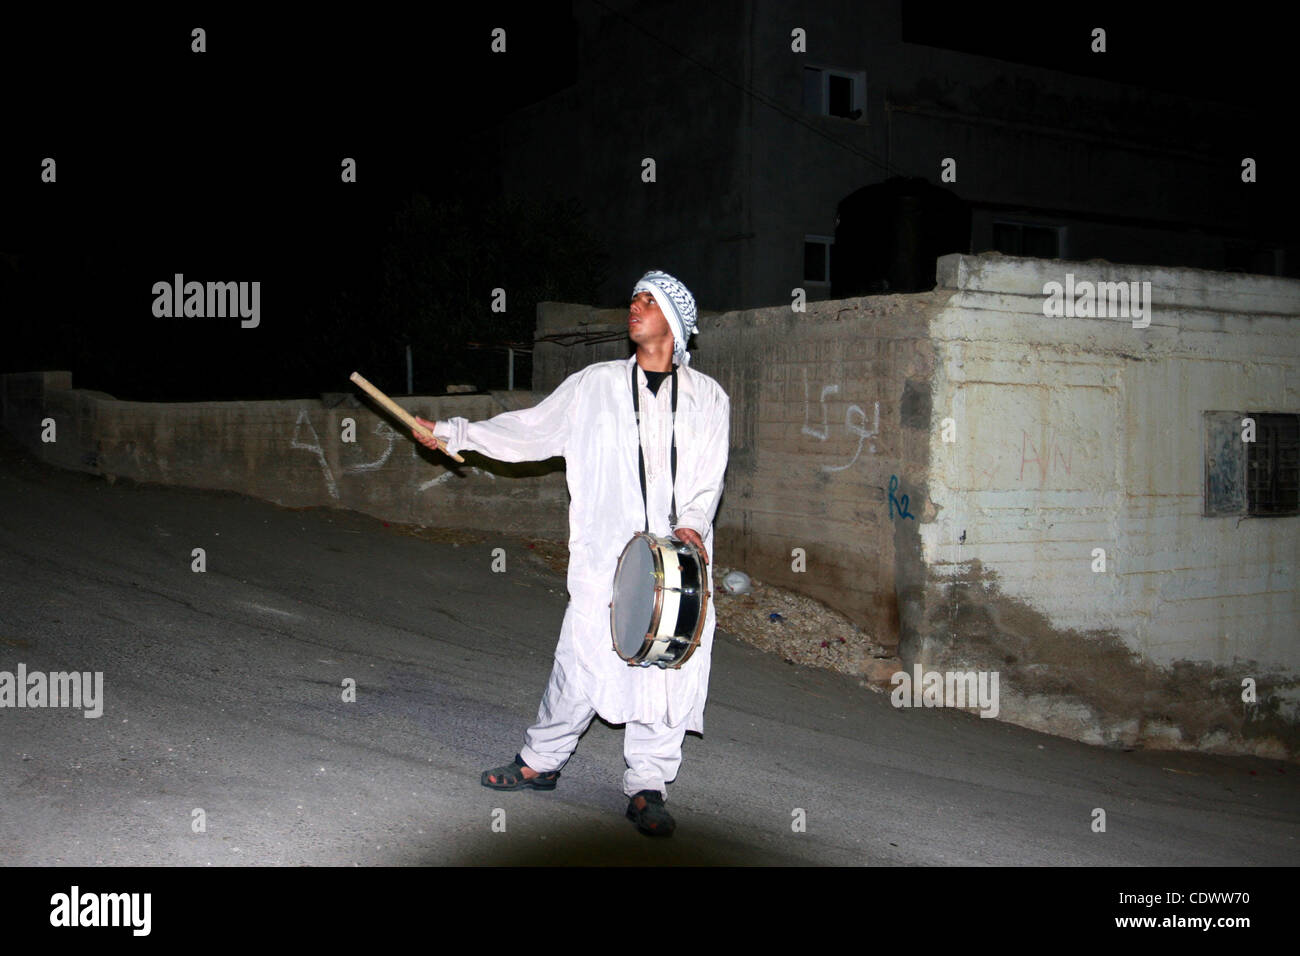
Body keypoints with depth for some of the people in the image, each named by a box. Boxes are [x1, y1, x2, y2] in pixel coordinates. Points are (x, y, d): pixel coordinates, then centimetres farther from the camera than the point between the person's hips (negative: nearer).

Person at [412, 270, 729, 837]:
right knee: (584, 661, -5)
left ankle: (646, 788, 12)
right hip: (605, 555, -1)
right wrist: (455, 433, 9)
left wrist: (692, 523, -11)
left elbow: (709, 477, 6)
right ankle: (540, 762, 18)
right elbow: (530, 430, 14)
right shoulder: (594, 385, 12)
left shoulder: (707, 398, 12)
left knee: (671, 668, -2)